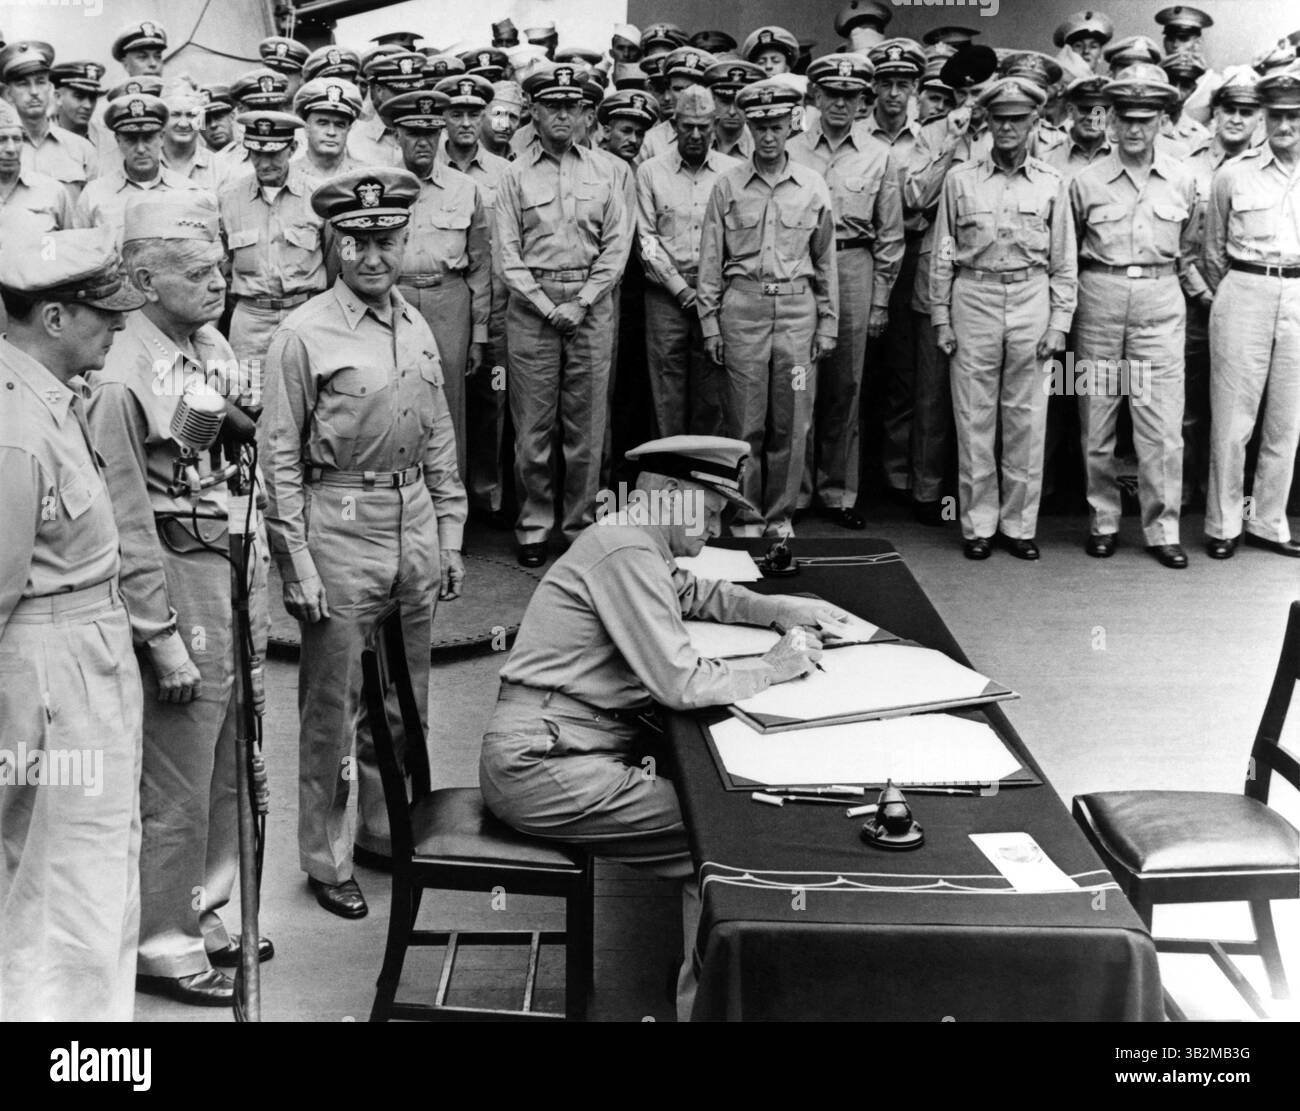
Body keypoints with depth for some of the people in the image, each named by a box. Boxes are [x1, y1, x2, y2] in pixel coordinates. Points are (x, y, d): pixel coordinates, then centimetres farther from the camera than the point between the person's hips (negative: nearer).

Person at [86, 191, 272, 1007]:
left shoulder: (215, 345, 5)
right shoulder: (125, 381, -18)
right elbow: (127, 526, -18)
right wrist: (162, 639, -17)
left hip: (238, 574, 8)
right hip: (181, 582, -8)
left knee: (230, 770, 19)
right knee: (176, 785, 3)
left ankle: (207, 913, 35)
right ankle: (163, 946, 20)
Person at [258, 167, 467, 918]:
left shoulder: (417, 328, 8)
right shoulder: (304, 335, -10)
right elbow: (280, 457, -10)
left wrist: (450, 536, 12)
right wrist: (297, 565, -13)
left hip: (415, 522, 6)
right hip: (340, 526, -6)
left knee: (406, 700, 17)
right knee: (332, 709, 4)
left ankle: (390, 829, 35)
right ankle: (327, 861, 17)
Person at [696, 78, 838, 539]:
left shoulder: (813, 186, 7)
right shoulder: (728, 185, 4)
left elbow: (825, 260, 11)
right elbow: (711, 259, 6)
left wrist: (828, 324, 8)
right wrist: (709, 321, 1)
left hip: (797, 308, 1)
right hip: (743, 306, -1)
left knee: (791, 421, 3)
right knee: (745, 419, 1)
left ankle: (781, 514, 15)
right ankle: (746, 516, 11)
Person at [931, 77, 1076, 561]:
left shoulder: (1051, 184, 7)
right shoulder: (961, 179, 5)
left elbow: (1064, 262, 8)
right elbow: (942, 253, 7)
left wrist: (1059, 321, 1)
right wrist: (941, 317, 1)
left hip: (1032, 300, 1)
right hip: (974, 298, -1)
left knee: (1027, 418, 3)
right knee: (974, 418, 1)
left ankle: (1019, 524, 12)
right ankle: (978, 525, 10)